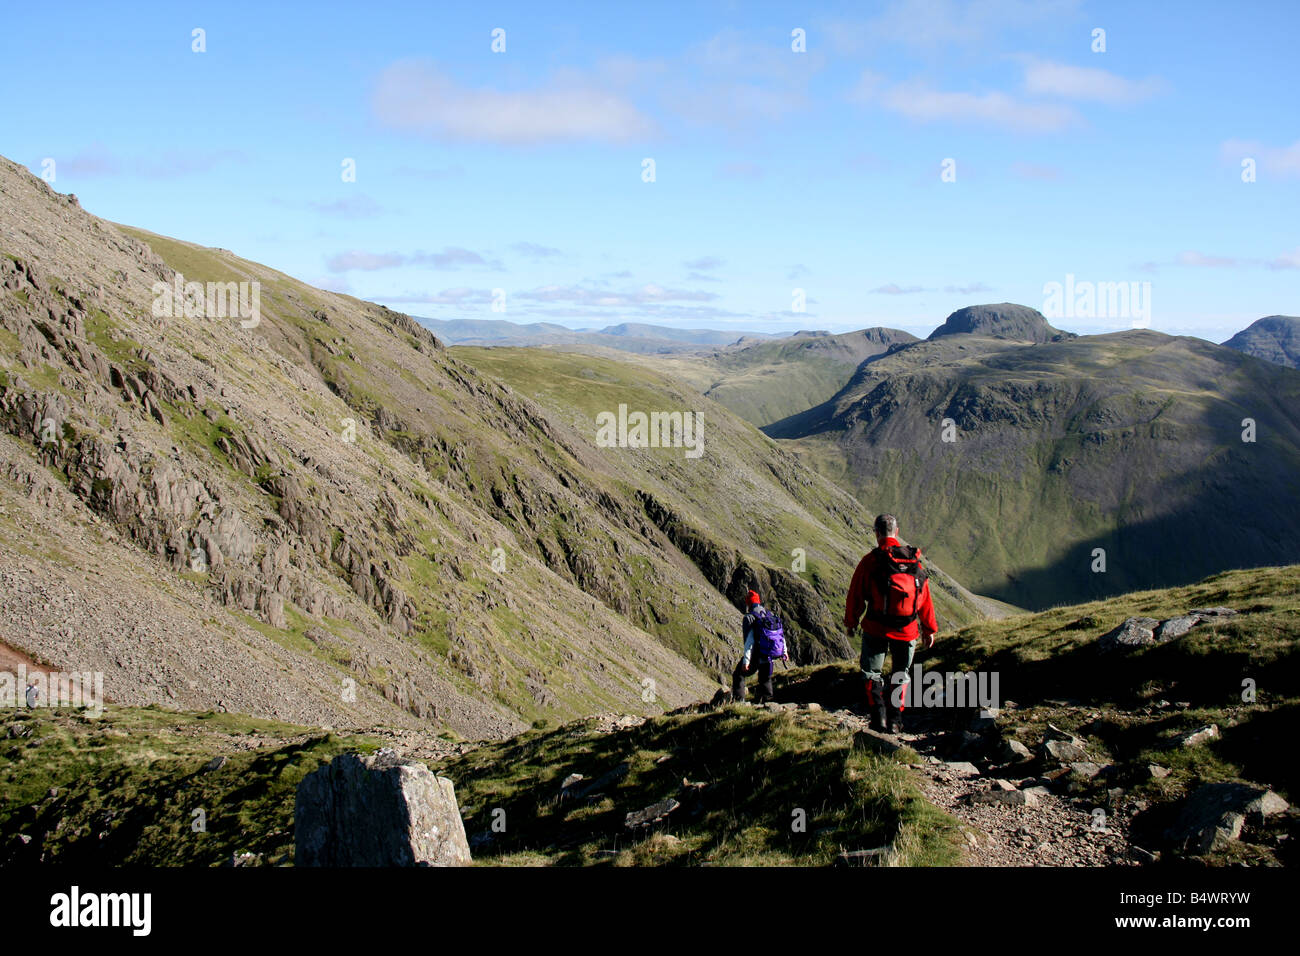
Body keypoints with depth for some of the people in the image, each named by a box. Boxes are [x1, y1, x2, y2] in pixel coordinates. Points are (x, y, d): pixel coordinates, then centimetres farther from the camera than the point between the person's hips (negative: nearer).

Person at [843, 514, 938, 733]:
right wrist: (929, 628, 16)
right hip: (907, 630, 3)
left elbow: (856, 594, -2)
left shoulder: (870, 560, -8)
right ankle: (895, 722, 13)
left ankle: (878, 718, -3)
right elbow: (925, 597, 6)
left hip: (876, 627, -2)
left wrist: (851, 622, 13)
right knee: (900, 676, 17)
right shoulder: (914, 560, 1)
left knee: (872, 673, 11)